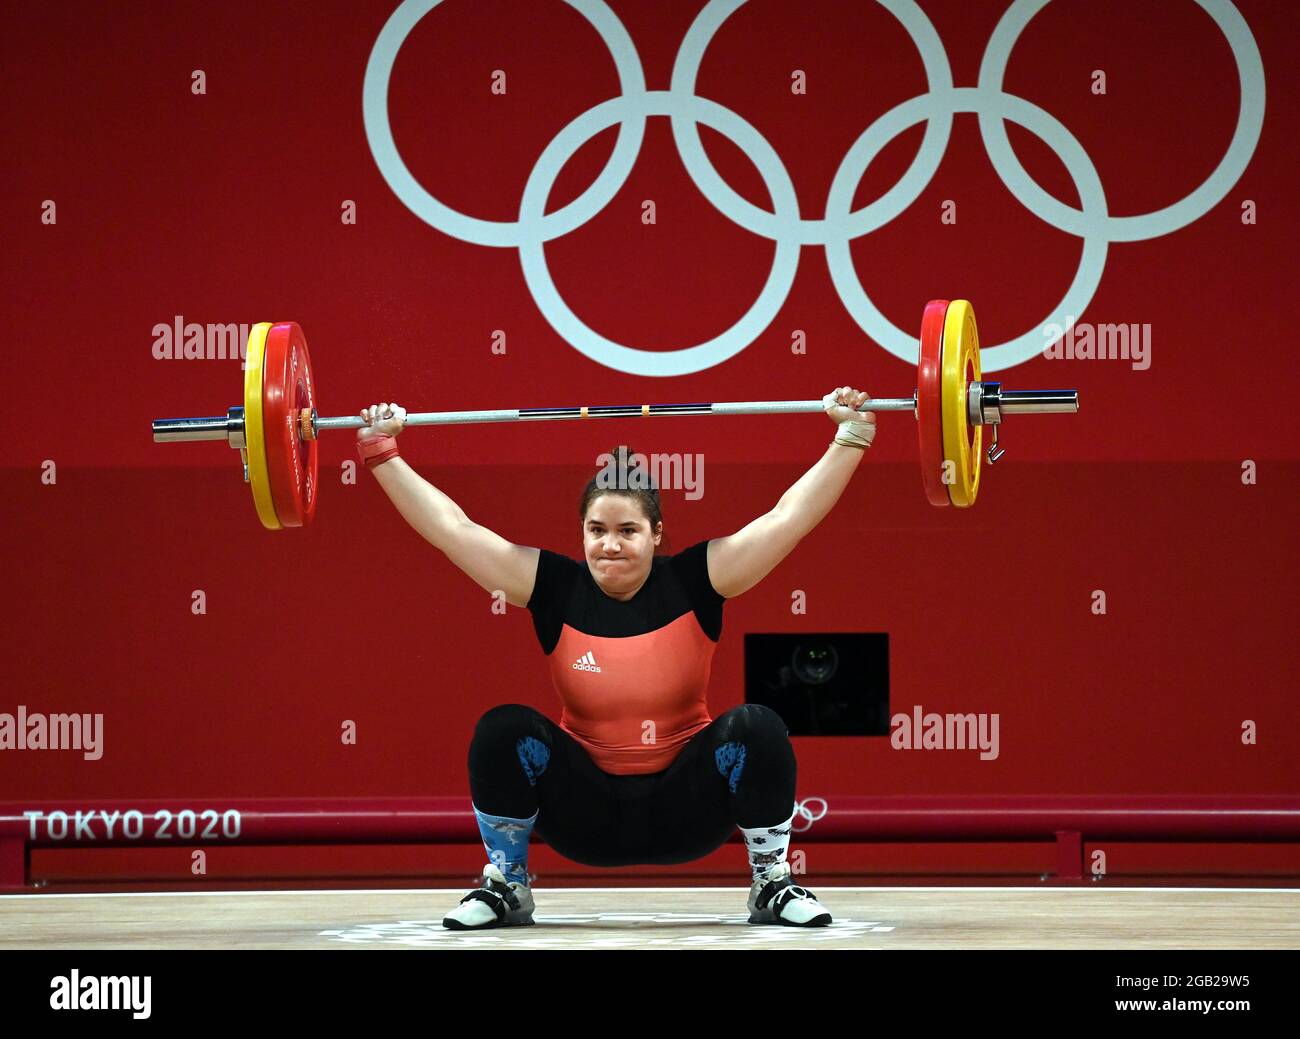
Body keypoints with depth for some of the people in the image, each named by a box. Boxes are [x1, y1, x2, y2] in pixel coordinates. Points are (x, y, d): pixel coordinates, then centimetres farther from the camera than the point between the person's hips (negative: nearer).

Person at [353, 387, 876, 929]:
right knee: (503, 729, -24)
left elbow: (788, 516, -10)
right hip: (588, 815, 1)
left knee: (757, 730, -27)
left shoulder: (692, 583, -8)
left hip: (684, 813, -1)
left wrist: (851, 437, -16)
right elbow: (452, 528, -6)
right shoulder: (556, 589, -6)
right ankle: (505, 886, -4)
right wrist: (381, 453, -9)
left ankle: (773, 883, -6)